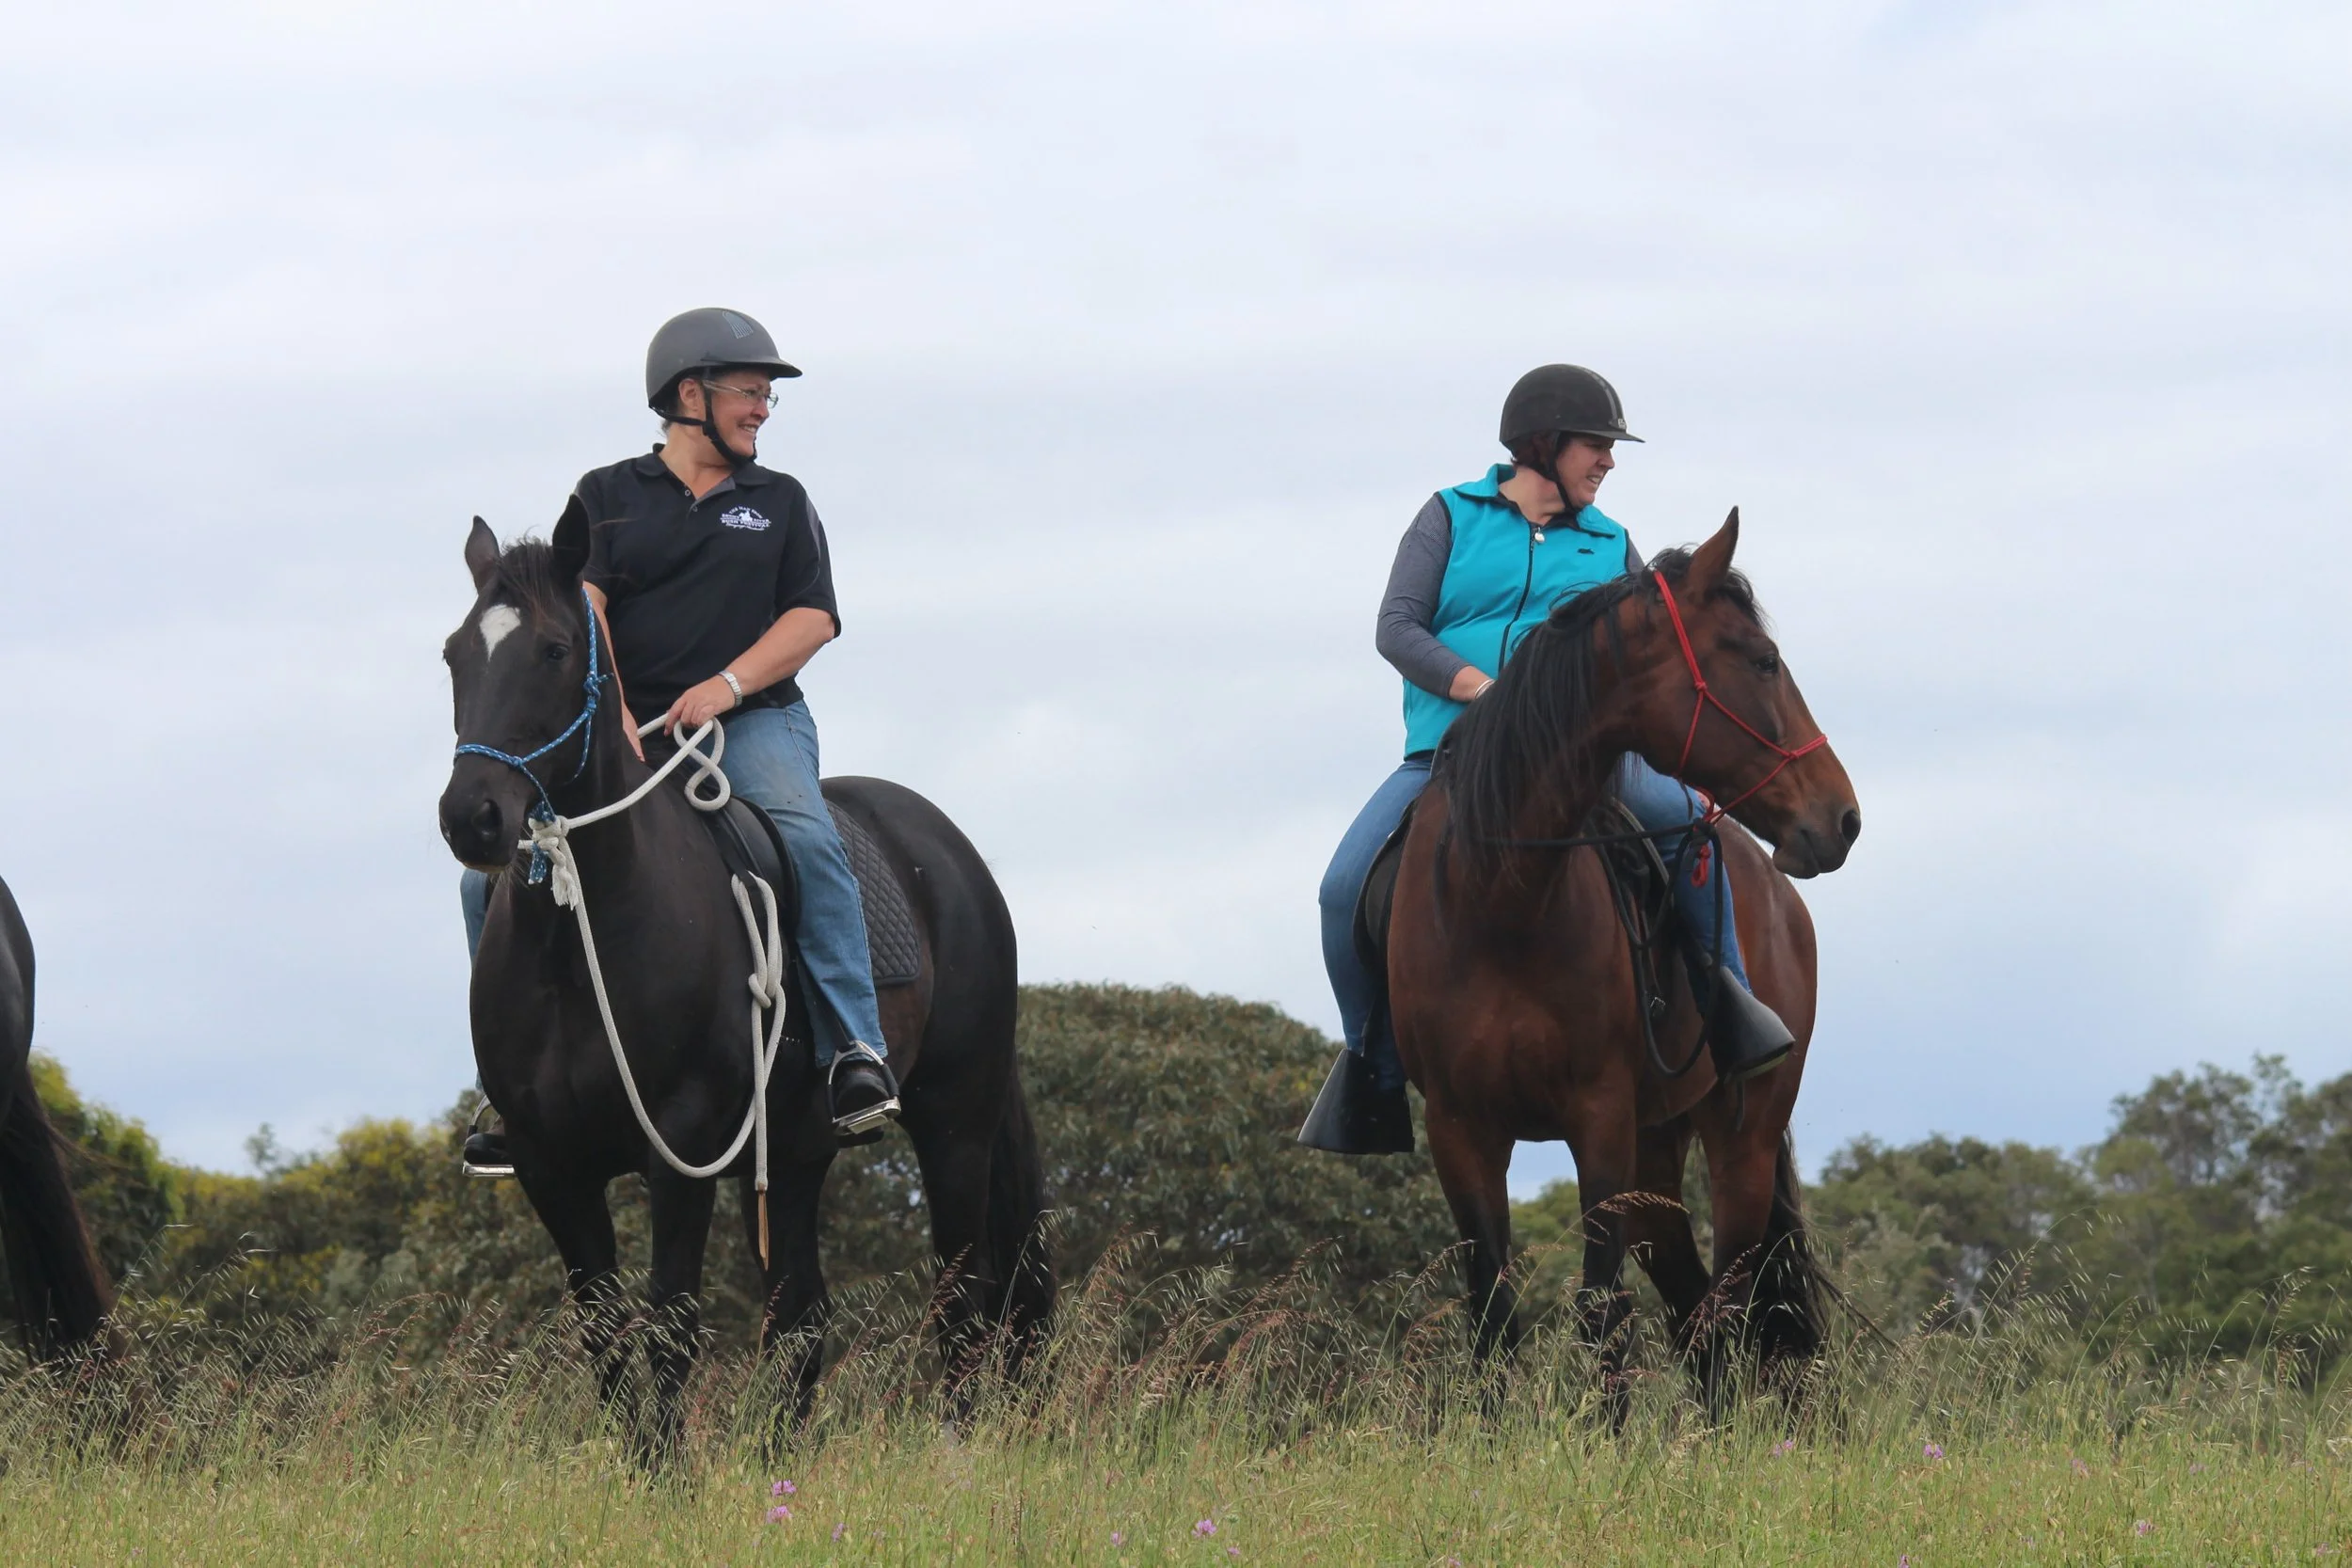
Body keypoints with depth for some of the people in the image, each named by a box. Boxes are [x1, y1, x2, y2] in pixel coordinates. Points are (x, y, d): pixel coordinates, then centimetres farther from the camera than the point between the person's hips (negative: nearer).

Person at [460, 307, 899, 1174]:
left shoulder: (781, 502, 17)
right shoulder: (608, 497, 12)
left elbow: (813, 615, 6)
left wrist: (726, 686, -12)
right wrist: (611, 714, -19)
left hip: (754, 720, -1)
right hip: (624, 731, 1)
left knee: (807, 837, -33)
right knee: (493, 877, -15)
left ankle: (855, 1049, -33)